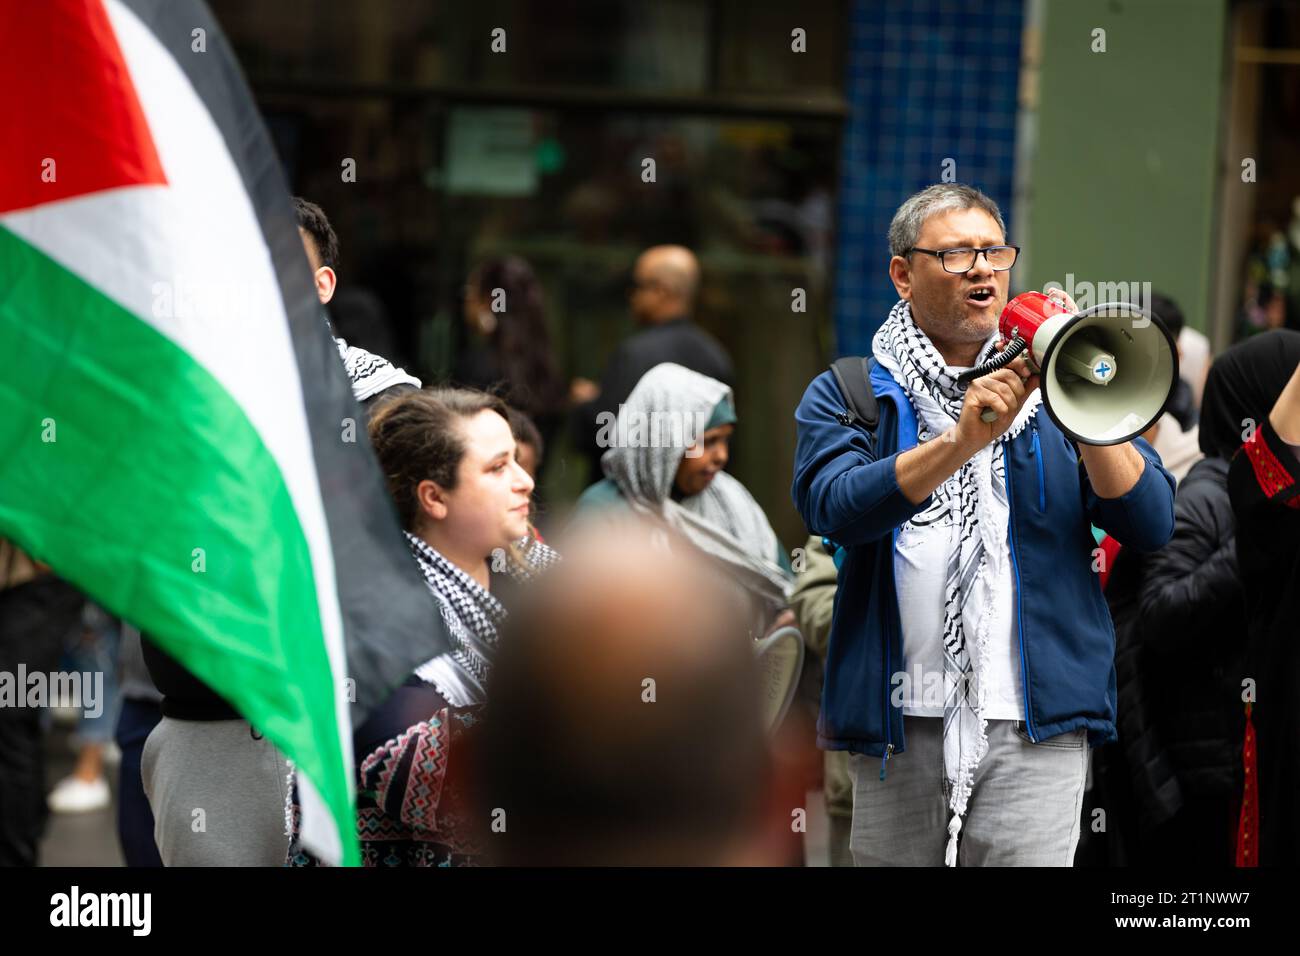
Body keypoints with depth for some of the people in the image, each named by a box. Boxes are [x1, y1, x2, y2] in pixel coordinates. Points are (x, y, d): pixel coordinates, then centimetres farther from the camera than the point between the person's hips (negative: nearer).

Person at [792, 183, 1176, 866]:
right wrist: (959, 442, -24)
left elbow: (1151, 526, 2)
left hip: (1032, 731, 0)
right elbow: (834, 508, -12)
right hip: (898, 727, 0)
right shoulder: (847, 394, 9)